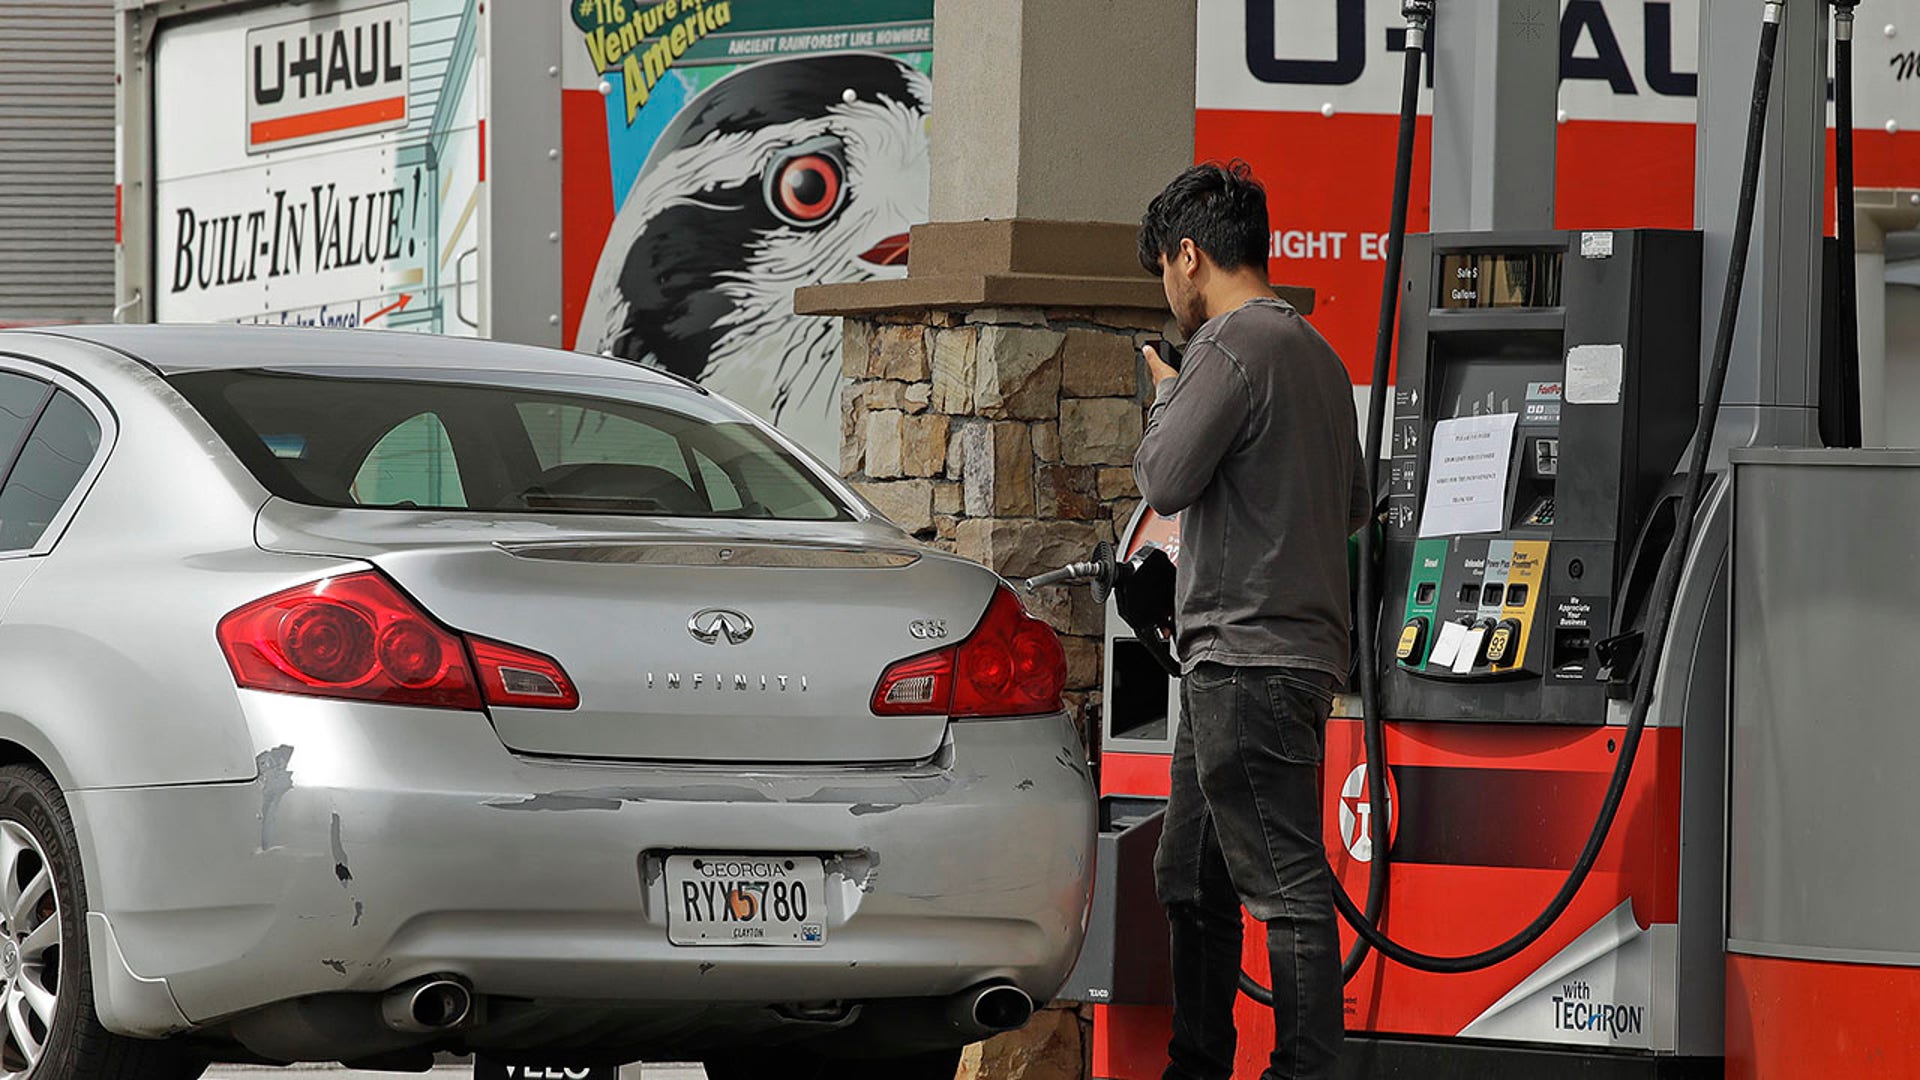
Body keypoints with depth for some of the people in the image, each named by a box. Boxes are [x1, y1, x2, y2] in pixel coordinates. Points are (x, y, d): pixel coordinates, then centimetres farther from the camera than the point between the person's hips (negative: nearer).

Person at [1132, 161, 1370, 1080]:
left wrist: (1166, 396, 4)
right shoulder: (1317, 355, 17)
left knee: (1286, 884, -9)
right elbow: (1355, 506, 23)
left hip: (1248, 653, -10)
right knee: (1190, 877, 16)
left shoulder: (1230, 349, -12)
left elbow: (1164, 481, -14)